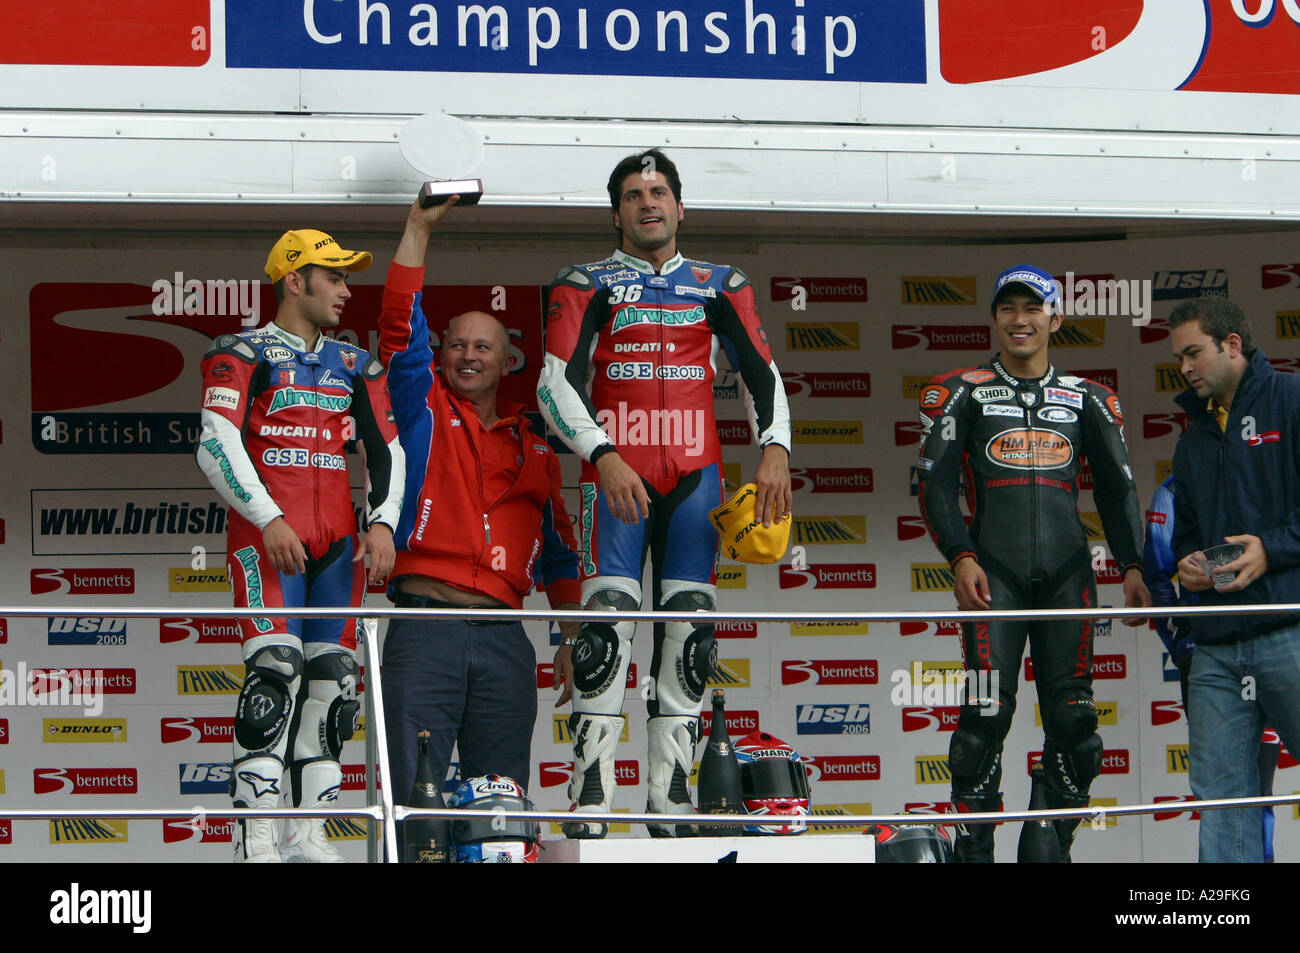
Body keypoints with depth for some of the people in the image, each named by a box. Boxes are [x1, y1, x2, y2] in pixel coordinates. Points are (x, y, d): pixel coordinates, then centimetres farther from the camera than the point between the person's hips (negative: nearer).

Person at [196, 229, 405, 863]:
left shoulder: (355, 367, 18)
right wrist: (269, 520, -17)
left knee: (332, 676, 2)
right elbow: (217, 446, -9)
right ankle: (257, 839, -19)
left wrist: (382, 523, 3)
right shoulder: (243, 354, 0)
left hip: (338, 541, 6)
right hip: (266, 536, -6)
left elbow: (386, 449, 18)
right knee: (275, 669, -17)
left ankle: (309, 833, 7)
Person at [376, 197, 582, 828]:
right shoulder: (426, 414, 12)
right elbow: (401, 330, 0)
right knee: (414, 798, -8)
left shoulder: (534, 448, 20)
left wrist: (572, 635, 18)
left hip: (504, 638, 3)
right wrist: (419, 228, -4)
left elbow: (558, 547, 26)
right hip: (424, 630, -3)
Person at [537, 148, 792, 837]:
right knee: (606, 624, -13)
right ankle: (589, 806, -14)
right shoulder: (586, 285, 7)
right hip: (615, 468, -3)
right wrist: (603, 456, -17)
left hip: (695, 471, 3)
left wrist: (775, 450, -4)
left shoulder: (719, 287, 16)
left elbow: (762, 372, 14)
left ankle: (671, 807, 0)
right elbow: (556, 384, -2)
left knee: (687, 632, -2)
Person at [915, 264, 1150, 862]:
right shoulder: (963, 393, 9)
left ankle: (1054, 847, 6)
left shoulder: (1088, 400, 15)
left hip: (1068, 575, 3)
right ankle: (973, 850, -7)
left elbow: (1117, 487, 16)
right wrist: (960, 557, -9)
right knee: (988, 712, -12)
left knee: (1072, 716, -2)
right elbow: (935, 481, 4)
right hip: (993, 574, -2)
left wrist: (1132, 565, 4)